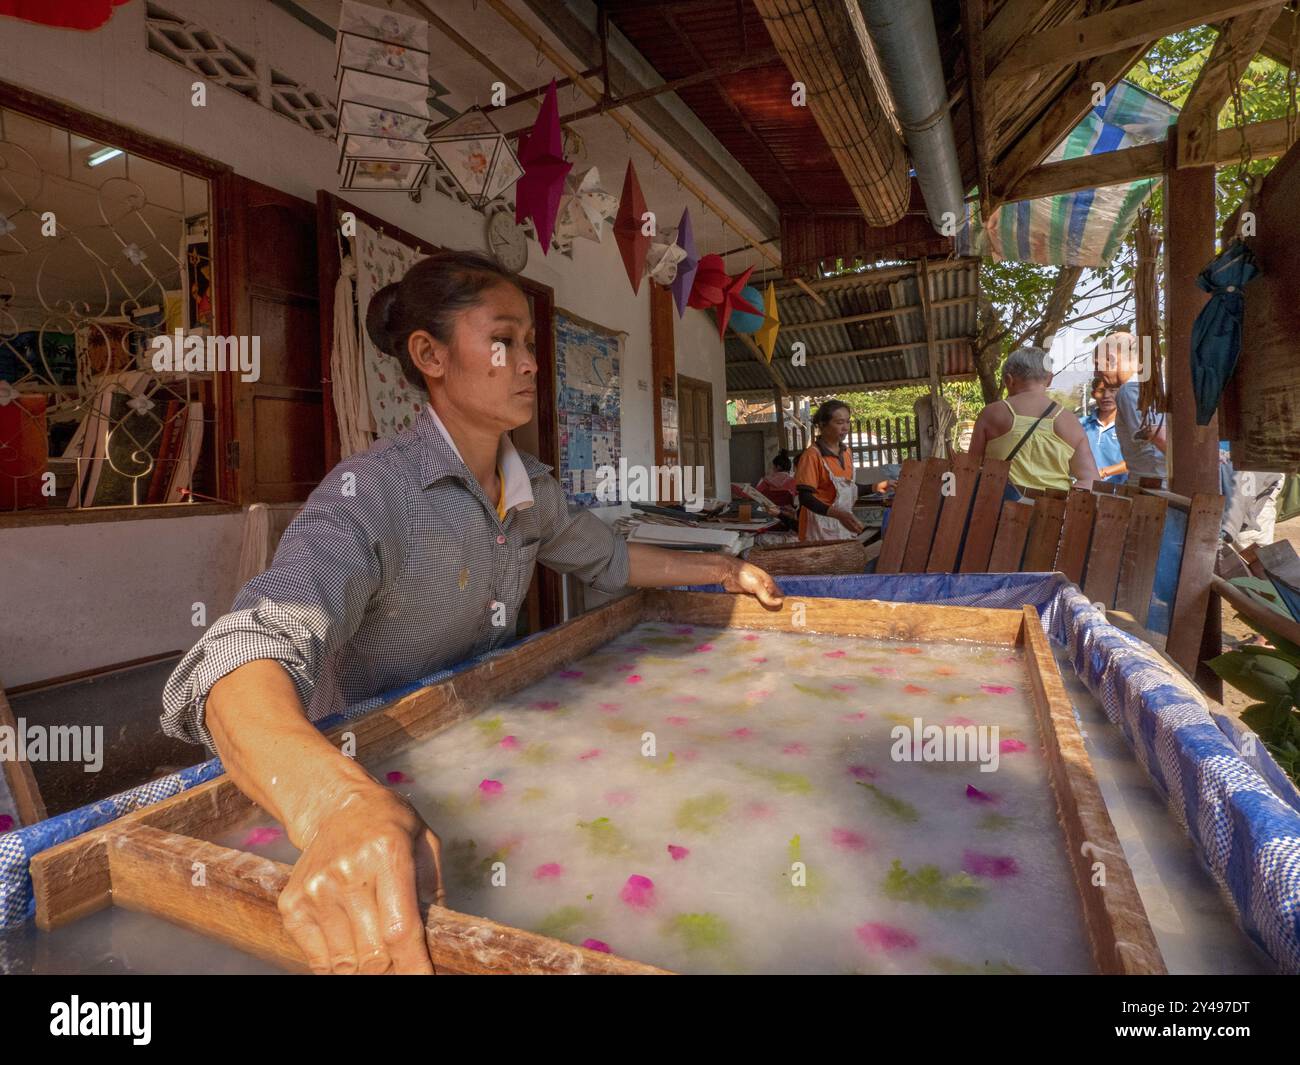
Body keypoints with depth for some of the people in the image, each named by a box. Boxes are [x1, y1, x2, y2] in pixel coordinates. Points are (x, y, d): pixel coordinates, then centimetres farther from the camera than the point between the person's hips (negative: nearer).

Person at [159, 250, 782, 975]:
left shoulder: (533, 488, 0)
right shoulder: (372, 493, -23)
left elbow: (605, 557, 18)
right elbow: (249, 654, -38)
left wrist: (720, 571, 11)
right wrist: (337, 805, -57)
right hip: (377, 770, -5)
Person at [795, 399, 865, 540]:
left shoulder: (846, 452, 8)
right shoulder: (812, 455, -16)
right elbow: (805, 498, -22)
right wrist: (839, 514, -34)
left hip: (843, 522, 7)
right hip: (821, 525, -7)